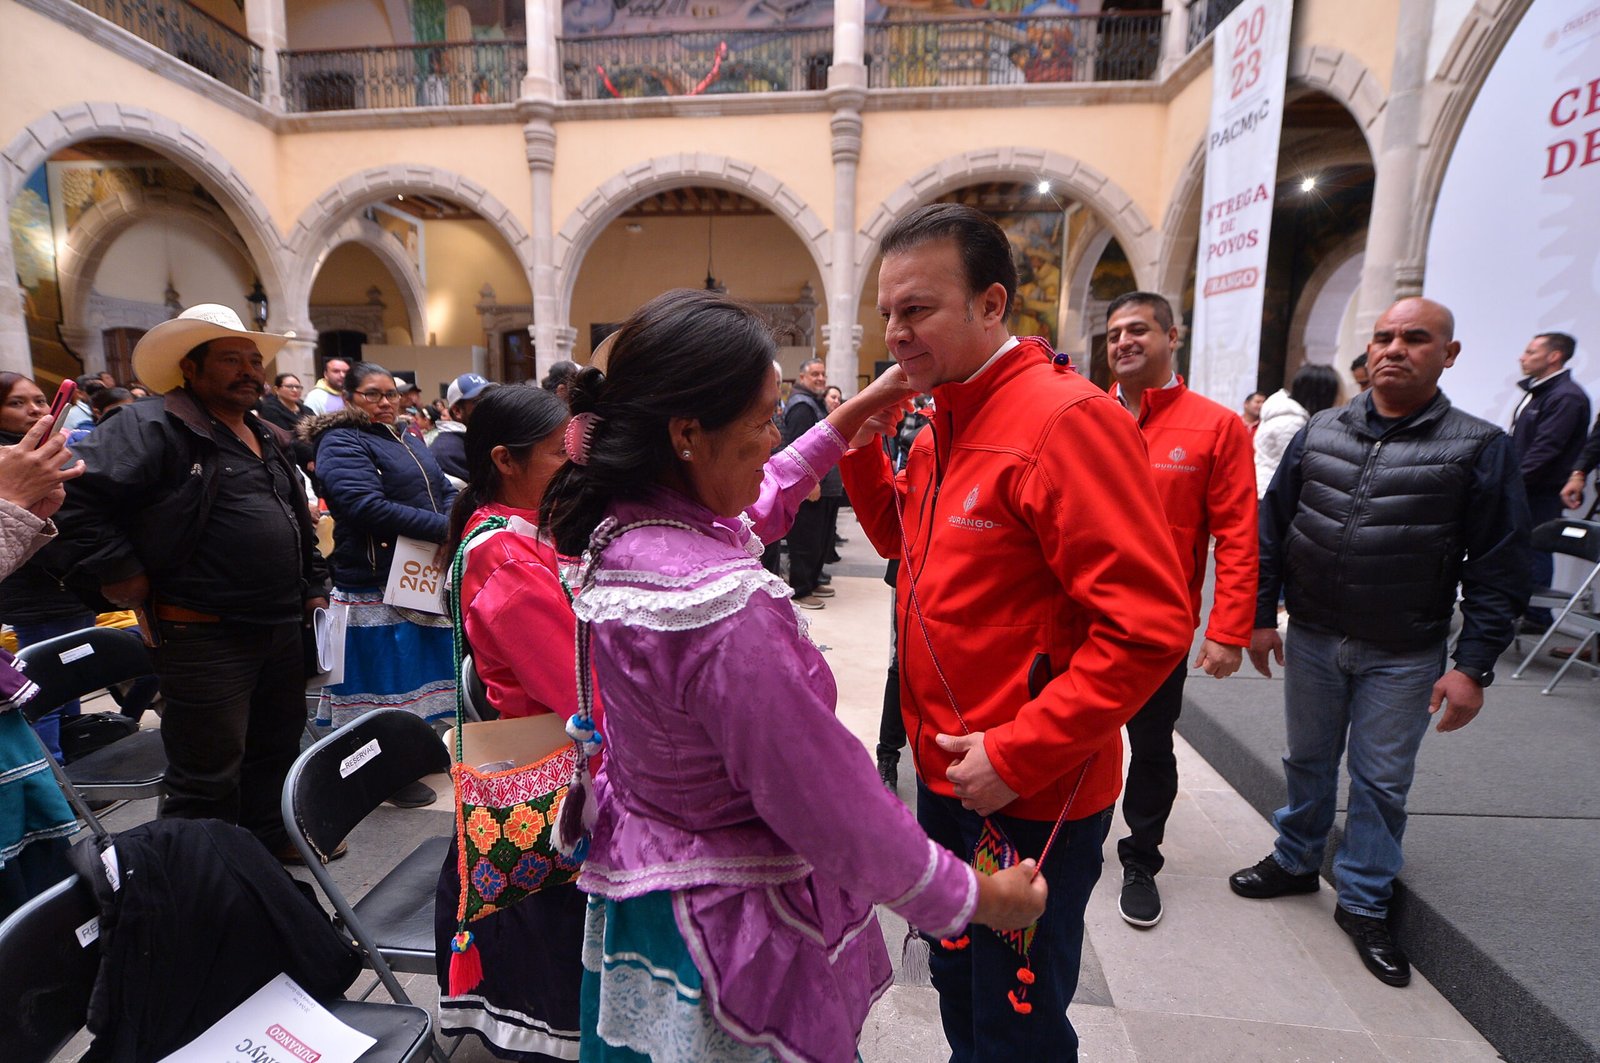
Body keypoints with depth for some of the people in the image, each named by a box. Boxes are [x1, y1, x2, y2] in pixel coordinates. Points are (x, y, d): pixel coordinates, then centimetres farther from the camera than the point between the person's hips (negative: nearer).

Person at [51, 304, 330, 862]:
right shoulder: (151, 427, -11)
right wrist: (121, 574, -17)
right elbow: (76, 494, -19)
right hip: (205, 639, -8)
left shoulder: (266, 438, 16)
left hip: (282, 629, 8)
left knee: (277, 746, 22)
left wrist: (314, 586, 18)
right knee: (210, 778, 3)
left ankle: (269, 837, 42)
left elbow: (300, 520, 25)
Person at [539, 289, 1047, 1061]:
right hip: (730, 922, -8)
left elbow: (756, 504, 10)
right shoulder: (726, 612, -36)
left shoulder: (622, 532, -9)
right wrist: (983, 898, -12)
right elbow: (836, 810, -28)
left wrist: (861, 409, 13)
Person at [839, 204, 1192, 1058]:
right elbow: (903, 538, 18)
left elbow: (1148, 624, -26)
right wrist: (861, 448, 3)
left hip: (1030, 797, -8)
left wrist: (1016, 754, -23)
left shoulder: (1066, 419, -22)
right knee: (956, 983, 27)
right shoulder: (943, 420, 6)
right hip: (947, 773, 8)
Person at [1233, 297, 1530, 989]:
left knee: (1382, 781, 10)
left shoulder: (1479, 448, -7)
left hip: (1404, 658, -2)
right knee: (1308, 762, 18)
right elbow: (1272, 527, 3)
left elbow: (1498, 570, -7)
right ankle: (1295, 863, 38)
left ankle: (1364, 904, 29)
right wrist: (1261, 616, 1)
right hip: (1311, 640, 3)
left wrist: (1473, 666, -12)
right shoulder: (1320, 433, 1)